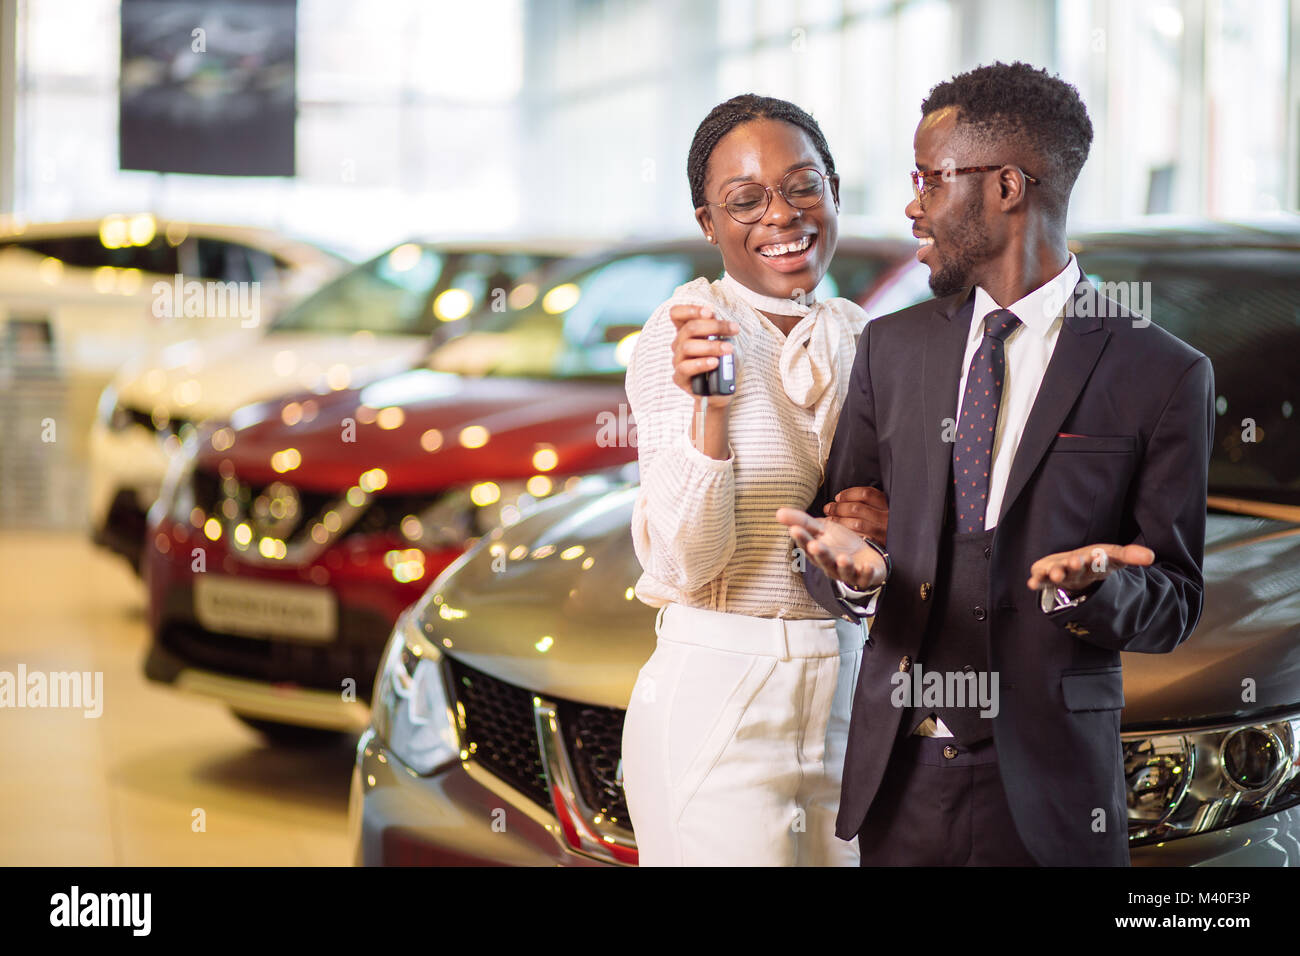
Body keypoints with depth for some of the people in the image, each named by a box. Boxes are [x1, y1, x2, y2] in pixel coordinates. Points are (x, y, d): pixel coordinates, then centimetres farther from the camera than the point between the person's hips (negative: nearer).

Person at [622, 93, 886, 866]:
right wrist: (710, 404, -28)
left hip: (845, 699, 6)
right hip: (715, 705, -5)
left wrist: (885, 530, -5)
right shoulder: (683, 333, -9)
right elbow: (684, 561, -16)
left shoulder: (861, 338, 8)